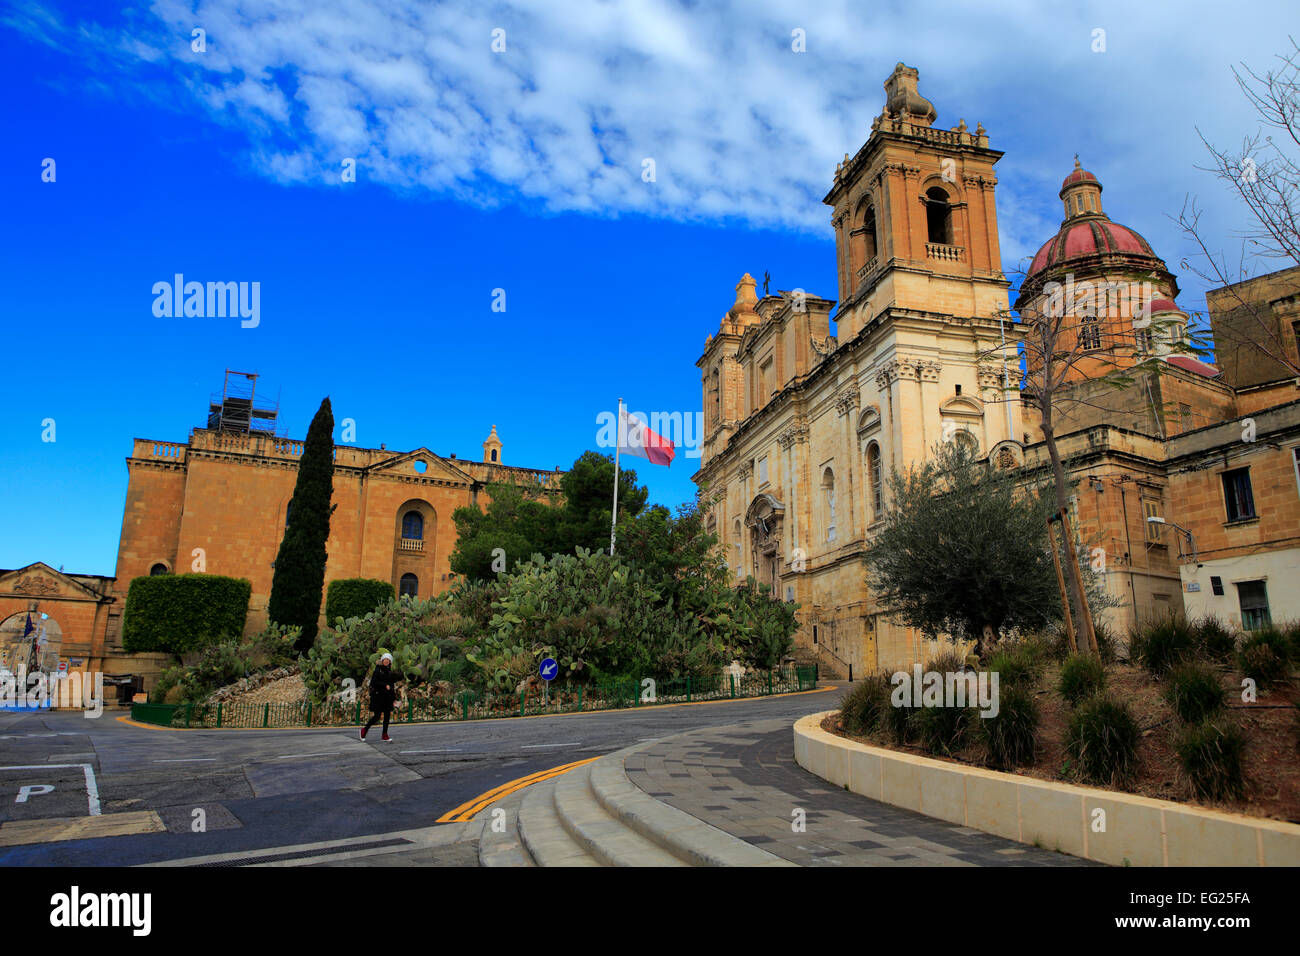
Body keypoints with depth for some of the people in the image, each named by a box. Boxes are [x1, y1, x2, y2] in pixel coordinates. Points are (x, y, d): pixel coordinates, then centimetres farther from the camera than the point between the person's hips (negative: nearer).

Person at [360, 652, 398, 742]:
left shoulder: (390, 672, 13)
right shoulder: (378, 670, -5)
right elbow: (373, 682, -13)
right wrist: (385, 685, -17)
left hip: (387, 697, 6)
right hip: (378, 695, -6)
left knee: (387, 715, 2)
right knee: (376, 716, -6)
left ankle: (385, 736, 7)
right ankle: (364, 730, 15)